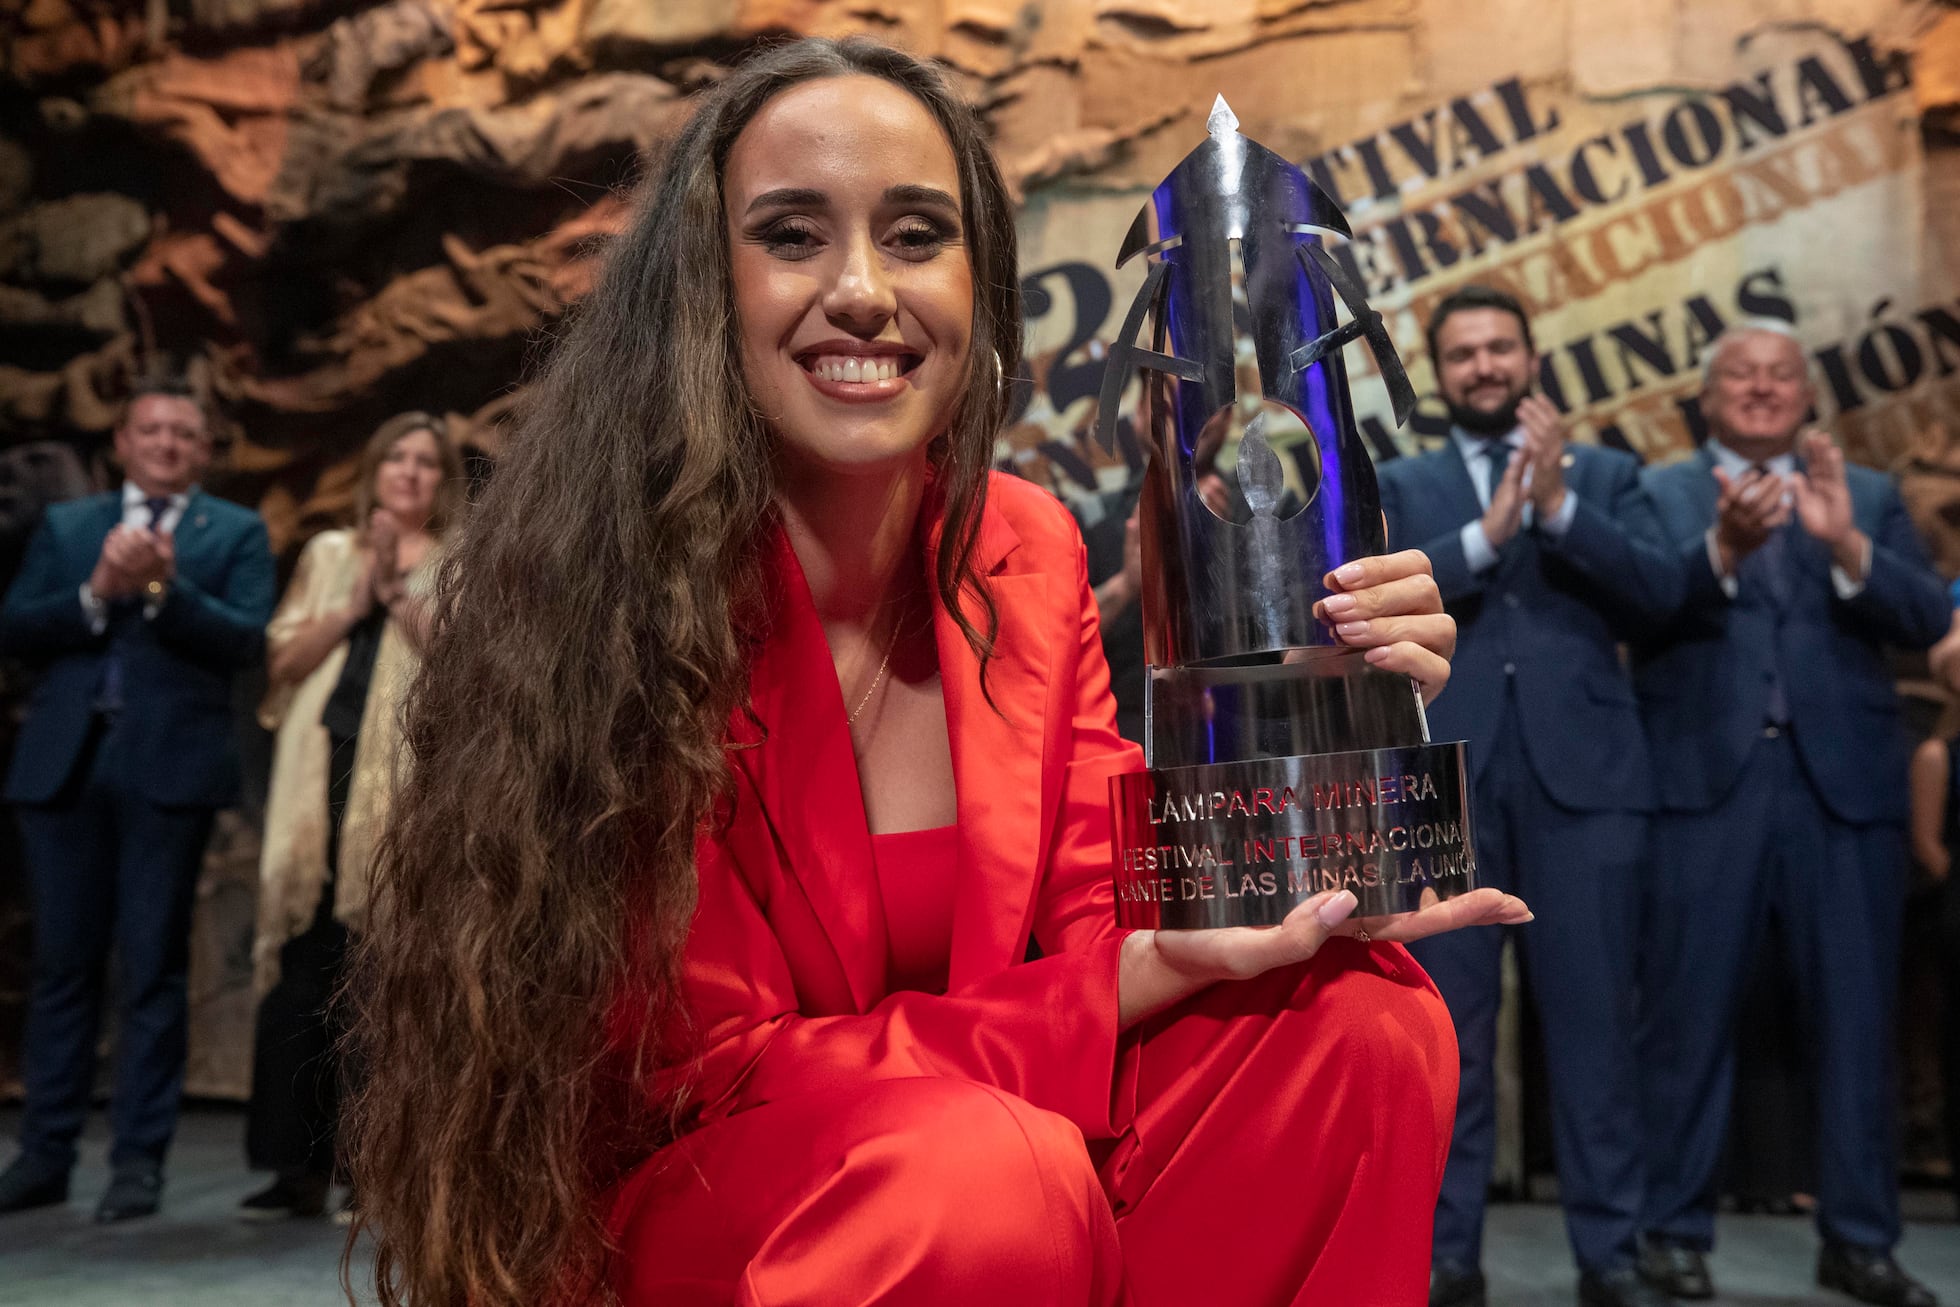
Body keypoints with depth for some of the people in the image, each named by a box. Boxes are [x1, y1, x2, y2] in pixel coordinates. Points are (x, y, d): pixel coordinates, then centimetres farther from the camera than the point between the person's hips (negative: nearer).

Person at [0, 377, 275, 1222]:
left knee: (153, 968, 0)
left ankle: (139, 1159, 7)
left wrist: (163, 588, -18)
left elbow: (246, 640, -6)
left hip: (168, 766, -3)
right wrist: (97, 592, -11)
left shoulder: (236, 533, 8)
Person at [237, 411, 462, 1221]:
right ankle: (299, 1166, 9)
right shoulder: (329, 554, 20)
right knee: (304, 968, 1)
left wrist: (399, 596, -9)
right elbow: (285, 659, 10)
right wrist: (354, 602, -2)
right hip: (323, 781, 3)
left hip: (411, 785, -2)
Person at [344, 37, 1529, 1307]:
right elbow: (720, 1069, -17)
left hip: (992, 1127, 5)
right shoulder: (593, 592, -20)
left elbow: (1107, 925, -4)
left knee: (1371, 1024, -14)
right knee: (996, 1175, -35)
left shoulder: (1027, 551, -3)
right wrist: (1160, 974, -26)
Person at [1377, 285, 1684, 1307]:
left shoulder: (1604, 474, 14)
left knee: (1591, 1018, 3)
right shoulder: (1399, 487, 14)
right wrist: (1483, 534, -12)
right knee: (1449, 1023, 4)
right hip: (1443, 781, 0)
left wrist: (1559, 506, -11)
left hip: (1582, 774, 0)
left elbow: (1661, 590, -1)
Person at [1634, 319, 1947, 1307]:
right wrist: (1722, 547, -27)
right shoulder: (1656, 494, 6)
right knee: (1689, 1016, 3)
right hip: (1704, 782, -2)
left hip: (1844, 783, 3)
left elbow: (1927, 619, 0)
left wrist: (1847, 542, -17)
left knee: (1855, 1018, 8)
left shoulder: (1867, 495, 14)